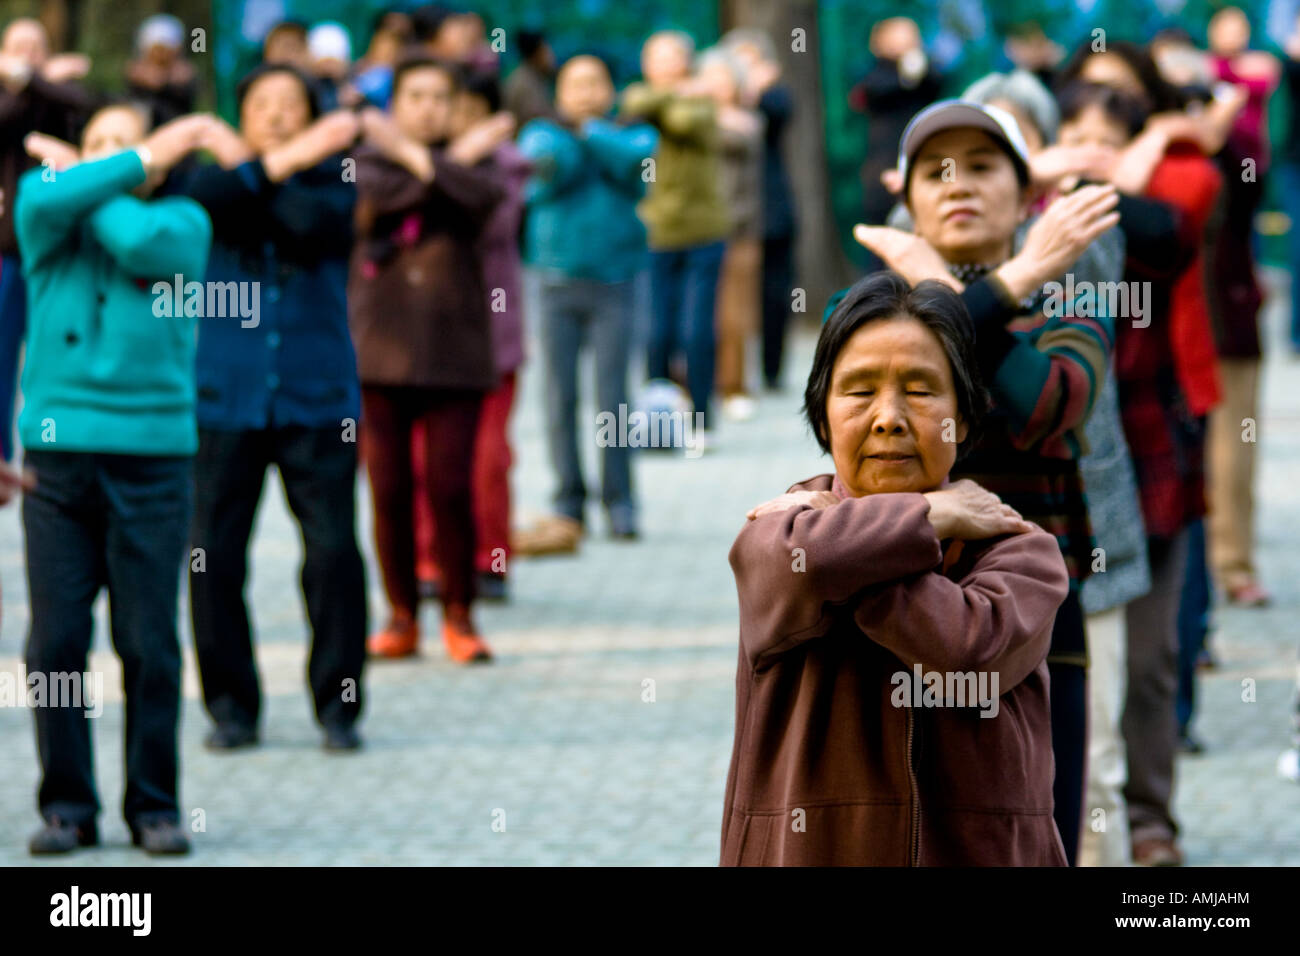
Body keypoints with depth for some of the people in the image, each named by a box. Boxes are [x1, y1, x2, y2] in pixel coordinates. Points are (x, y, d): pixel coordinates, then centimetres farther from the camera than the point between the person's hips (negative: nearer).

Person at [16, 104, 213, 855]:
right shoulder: (47, 219, 10)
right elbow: (45, 203, -14)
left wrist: (90, 186, 0)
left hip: (151, 454, -1)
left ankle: (155, 807, 10)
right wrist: (141, 163, -9)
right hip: (58, 451, 1)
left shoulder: (182, 219, 7)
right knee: (56, 644, 0)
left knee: (150, 646, -1)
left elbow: (145, 243, -16)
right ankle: (68, 807, 10)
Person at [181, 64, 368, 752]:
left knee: (333, 551, -7)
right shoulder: (213, 173, 9)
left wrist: (250, 170, -5)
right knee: (214, 554, -1)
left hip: (316, 396, -1)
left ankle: (337, 705, 6)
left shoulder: (330, 179, 7)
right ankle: (231, 705, 12)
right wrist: (281, 162, -19)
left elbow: (313, 221, -14)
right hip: (227, 398, 1)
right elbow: (206, 199, -15)